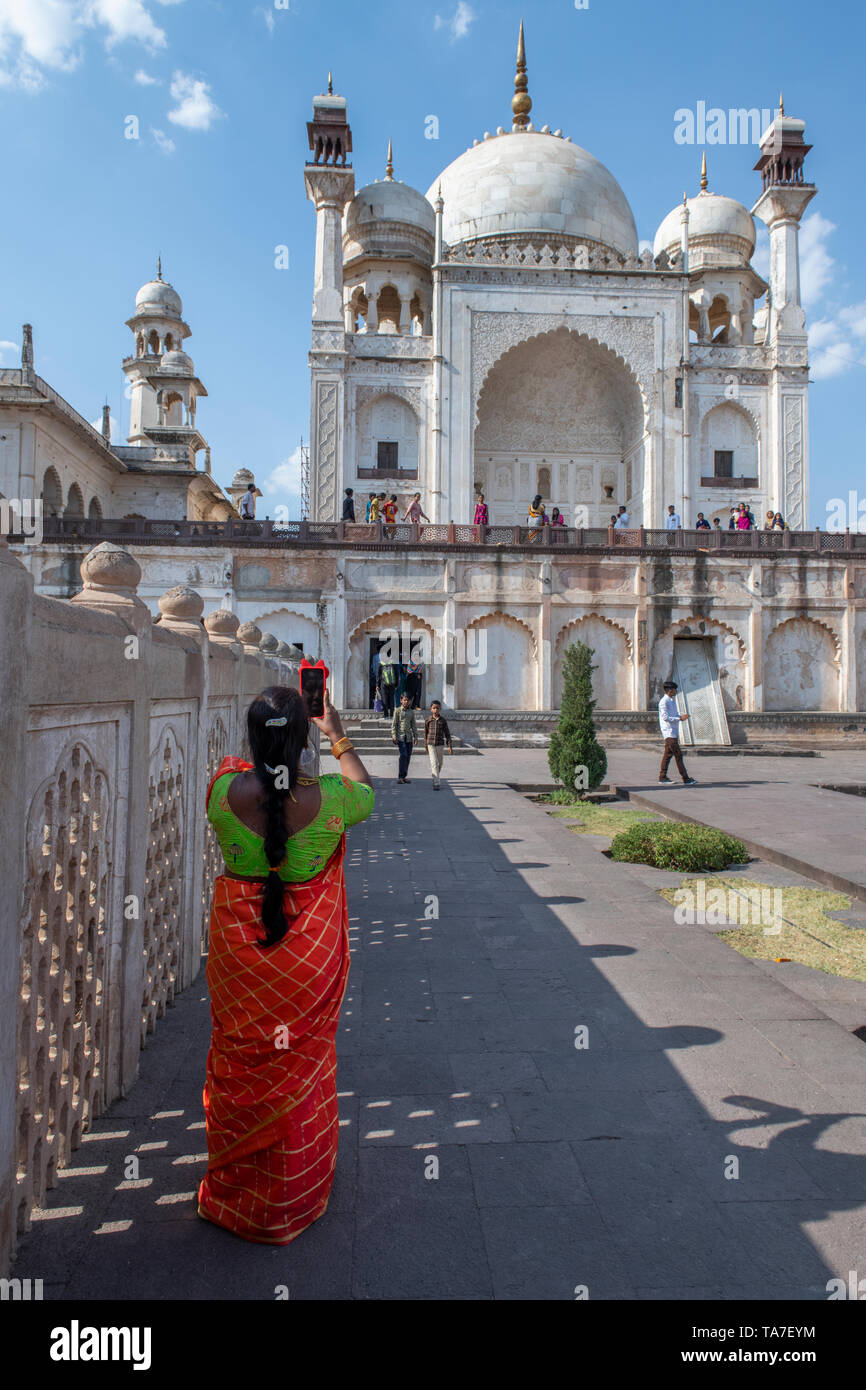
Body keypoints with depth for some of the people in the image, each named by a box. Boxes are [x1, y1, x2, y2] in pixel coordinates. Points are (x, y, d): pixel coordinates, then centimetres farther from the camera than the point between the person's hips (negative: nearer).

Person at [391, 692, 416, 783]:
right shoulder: (397, 711, 1)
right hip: (400, 736, -4)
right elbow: (394, 724, 0)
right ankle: (400, 776, -11)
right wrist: (394, 736, -8)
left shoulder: (411, 712, 12)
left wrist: (415, 737, 11)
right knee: (403, 755, -15)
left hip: (409, 737, 4)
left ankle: (404, 776, 13)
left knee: (408, 756, 4)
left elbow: (413, 725, 16)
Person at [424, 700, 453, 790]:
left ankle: (435, 778, 37)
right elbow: (425, 733, 8)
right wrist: (425, 745, 11)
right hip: (431, 744, -2)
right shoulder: (428, 721, -1)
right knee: (434, 763, -11)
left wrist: (449, 746, -3)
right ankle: (436, 783, -13)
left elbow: (447, 734, 2)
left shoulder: (443, 721, -1)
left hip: (440, 744, 2)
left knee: (439, 764, 13)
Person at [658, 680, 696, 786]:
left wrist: (681, 716, 1)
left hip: (674, 731, 10)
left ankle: (662, 776, 17)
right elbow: (665, 717, -18)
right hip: (669, 732, -10)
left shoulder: (672, 700, 17)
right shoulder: (664, 702, -13)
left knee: (668, 753, 11)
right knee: (678, 754, -11)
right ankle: (686, 779, -12)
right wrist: (680, 718, -20)